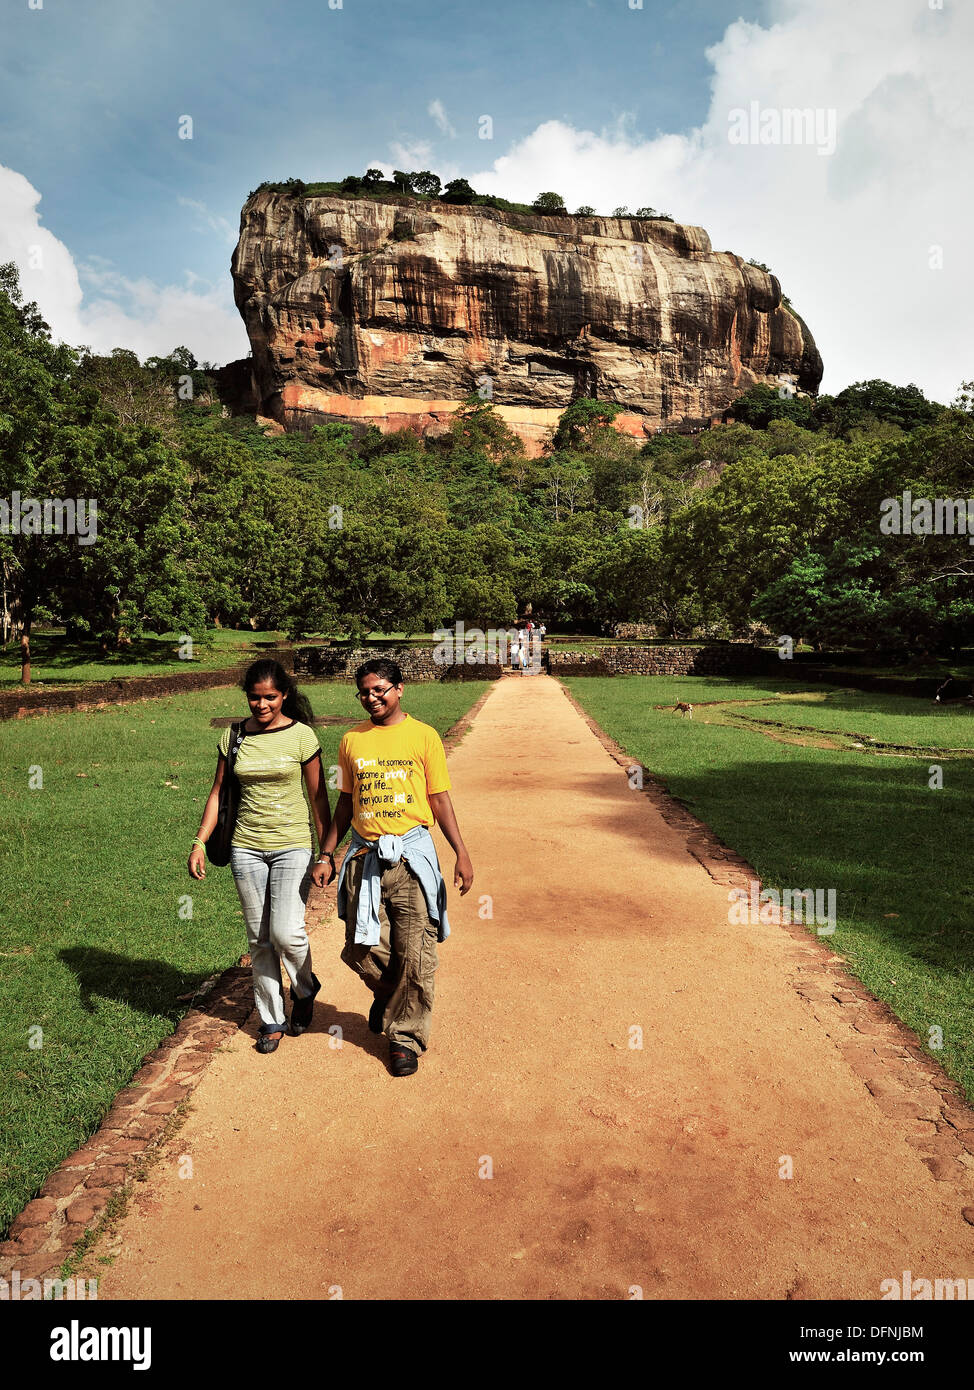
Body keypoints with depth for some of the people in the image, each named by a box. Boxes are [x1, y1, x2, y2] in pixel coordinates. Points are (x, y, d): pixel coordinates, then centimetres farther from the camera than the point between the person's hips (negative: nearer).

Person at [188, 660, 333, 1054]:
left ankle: (305, 990, 20)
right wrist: (200, 843, -3)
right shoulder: (233, 737, 3)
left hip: (292, 846, -3)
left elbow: (319, 799, -3)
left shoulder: (301, 736, -6)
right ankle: (271, 1020, 25)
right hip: (246, 847, 3)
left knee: (285, 932, -12)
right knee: (259, 939, 9)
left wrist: (325, 855, -6)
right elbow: (218, 793, 8)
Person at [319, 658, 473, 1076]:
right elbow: (345, 803, 16)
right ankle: (389, 994, 37)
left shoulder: (423, 736, 0)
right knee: (361, 950, 5)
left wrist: (461, 854, -6)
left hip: (411, 856, -3)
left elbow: (440, 801, 1)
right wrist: (326, 855, 13)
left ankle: (405, 1037, 18)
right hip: (364, 858, 3)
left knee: (414, 956, -1)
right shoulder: (351, 741, 9)